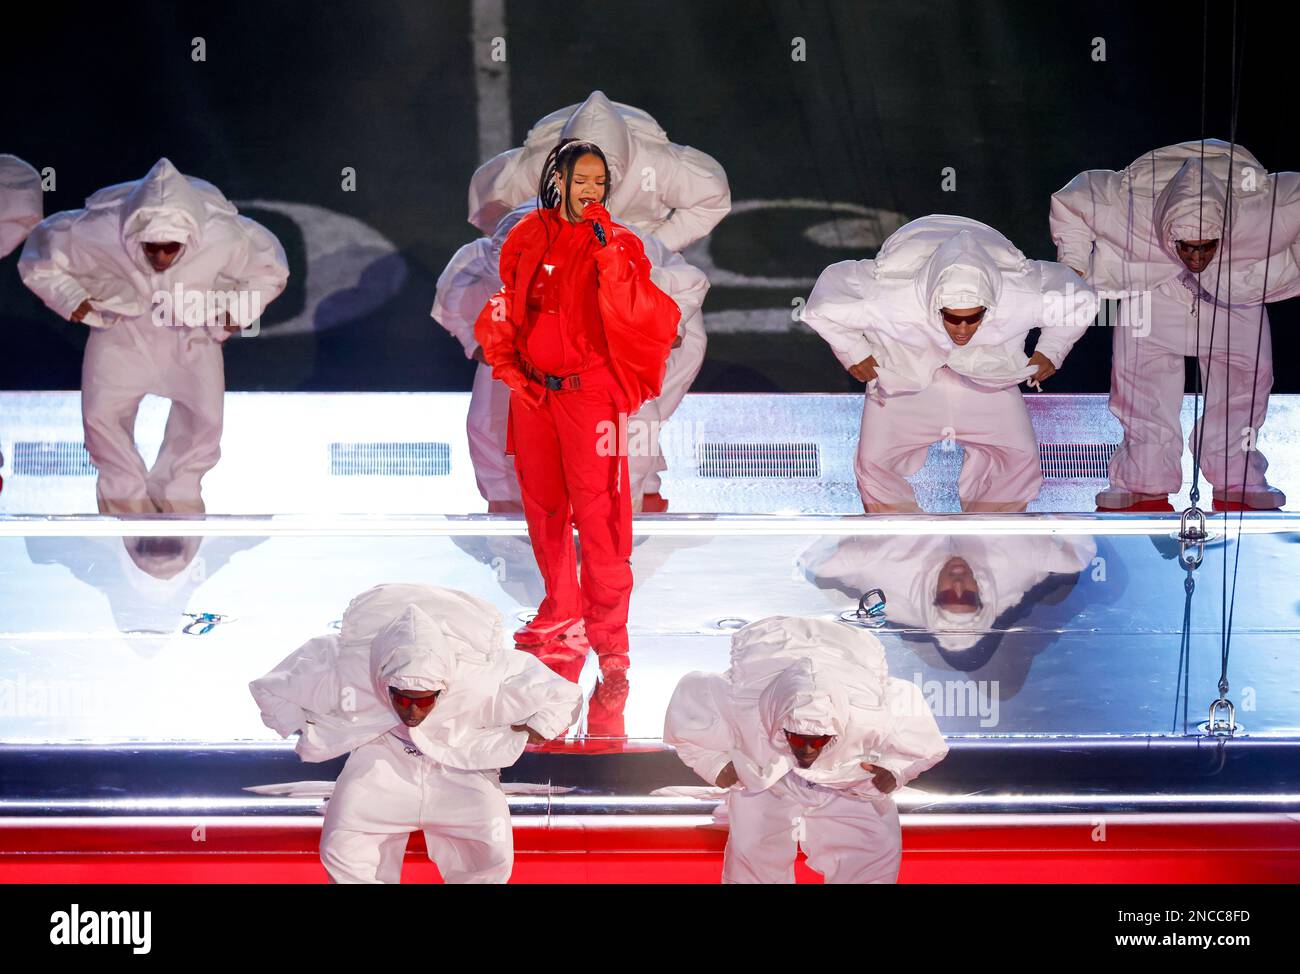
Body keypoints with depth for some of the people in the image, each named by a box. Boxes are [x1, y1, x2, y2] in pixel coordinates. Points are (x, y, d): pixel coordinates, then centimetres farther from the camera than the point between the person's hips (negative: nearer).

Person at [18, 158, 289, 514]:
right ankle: (126, 492, 20)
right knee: (101, 412, -6)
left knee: (206, 417, -2)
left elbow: (270, 270, -12)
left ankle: (176, 490, 25)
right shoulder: (97, 231, -36)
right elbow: (38, 260, -16)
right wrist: (71, 299, -29)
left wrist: (238, 310, -25)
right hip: (122, 325, 0)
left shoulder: (224, 237, -35)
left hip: (191, 329, 0)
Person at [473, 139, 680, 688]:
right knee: (544, 509, 13)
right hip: (534, 395, 4)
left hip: (591, 393, -4)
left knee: (599, 515, -10)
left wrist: (608, 252, -22)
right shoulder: (527, 240, 7)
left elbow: (635, 314, -16)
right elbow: (501, 314, 16)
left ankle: (609, 636, -6)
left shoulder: (618, 244, -2)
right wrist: (511, 372, 6)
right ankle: (561, 619, 28)